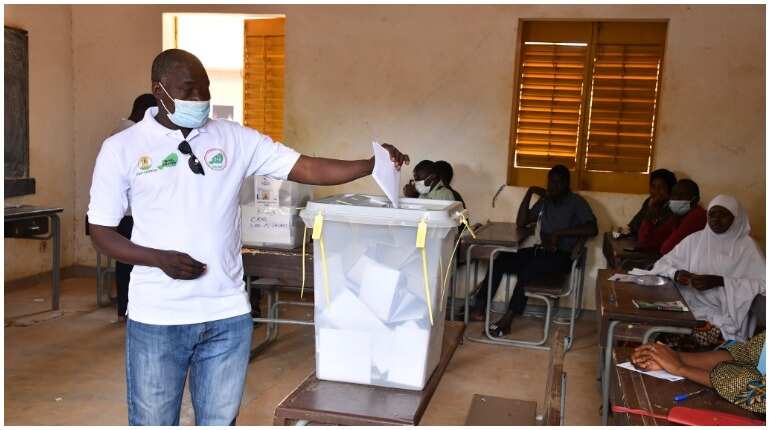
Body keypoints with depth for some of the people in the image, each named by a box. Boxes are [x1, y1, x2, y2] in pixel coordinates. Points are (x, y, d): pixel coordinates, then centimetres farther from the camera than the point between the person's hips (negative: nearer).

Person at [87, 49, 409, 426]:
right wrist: (159, 259, -16)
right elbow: (101, 232, 1)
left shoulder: (235, 139, 2)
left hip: (228, 315, 2)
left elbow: (308, 169, -2)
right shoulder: (121, 149, -2)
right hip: (157, 320, -1)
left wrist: (373, 164, -15)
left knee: (219, 421, 16)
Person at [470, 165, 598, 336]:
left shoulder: (577, 202, -4)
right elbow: (521, 222, 10)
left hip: (562, 256, -6)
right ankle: (479, 306, -15)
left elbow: (592, 229, -19)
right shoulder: (545, 201, 15)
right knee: (501, 261, -15)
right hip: (542, 250, 7)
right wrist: (529, 193, 2)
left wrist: (559, 233, -23)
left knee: (526, 270, -33)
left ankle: (506, 321, -29)